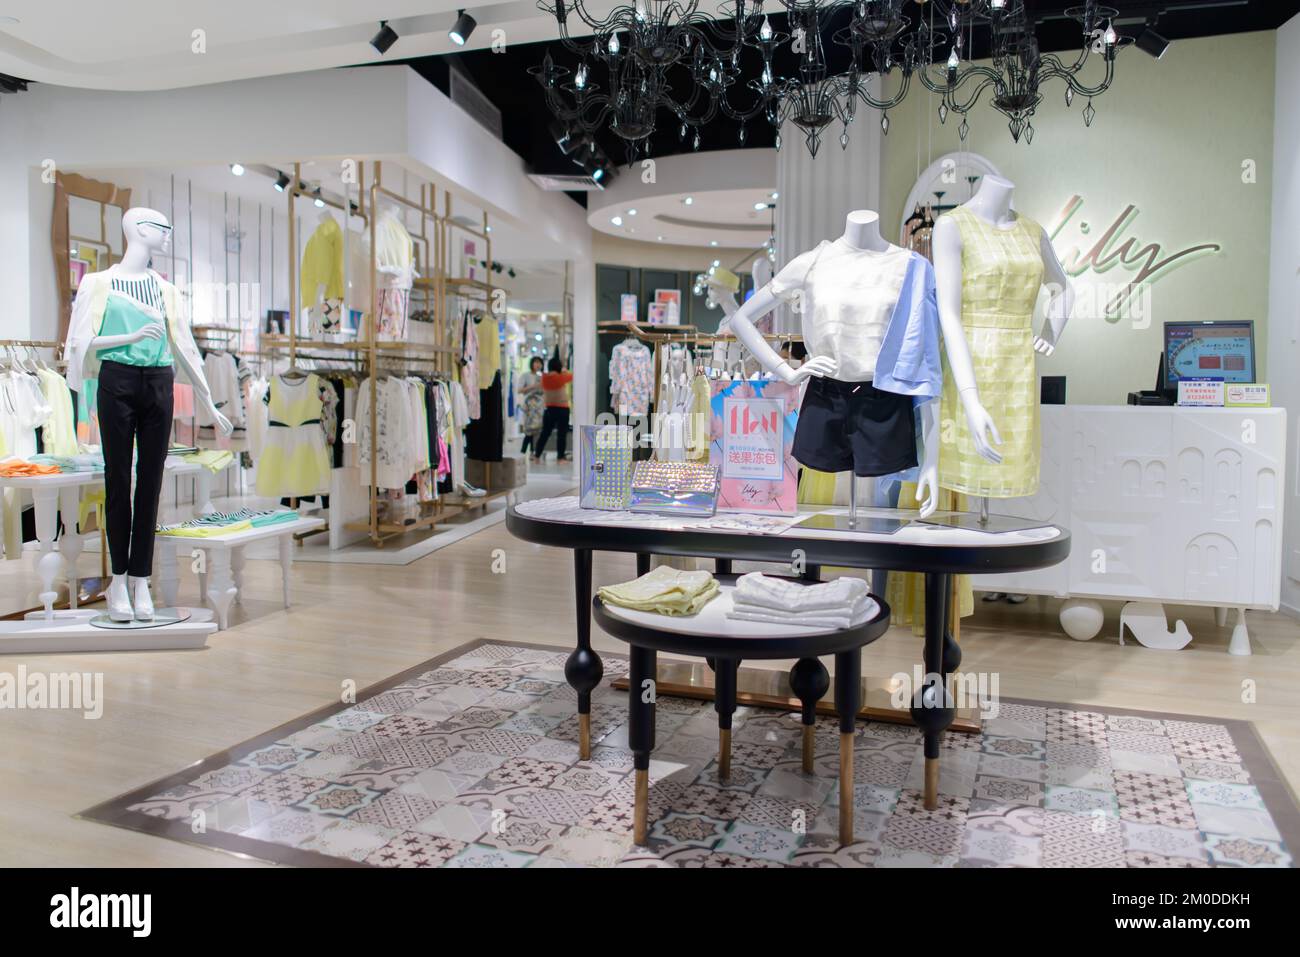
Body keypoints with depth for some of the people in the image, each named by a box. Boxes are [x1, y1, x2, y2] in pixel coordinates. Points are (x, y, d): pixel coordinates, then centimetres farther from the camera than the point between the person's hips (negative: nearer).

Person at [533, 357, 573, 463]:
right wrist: (564, 371, 23)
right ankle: (560, 457, 1)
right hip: (562, 409, -4)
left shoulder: (544, 377, -2)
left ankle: (536, 455, 10)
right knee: (562, 434, 1)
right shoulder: (561, 377, -11)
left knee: (545, 433, 10)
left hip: (549, 409, 4)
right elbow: (572, 375, 6)